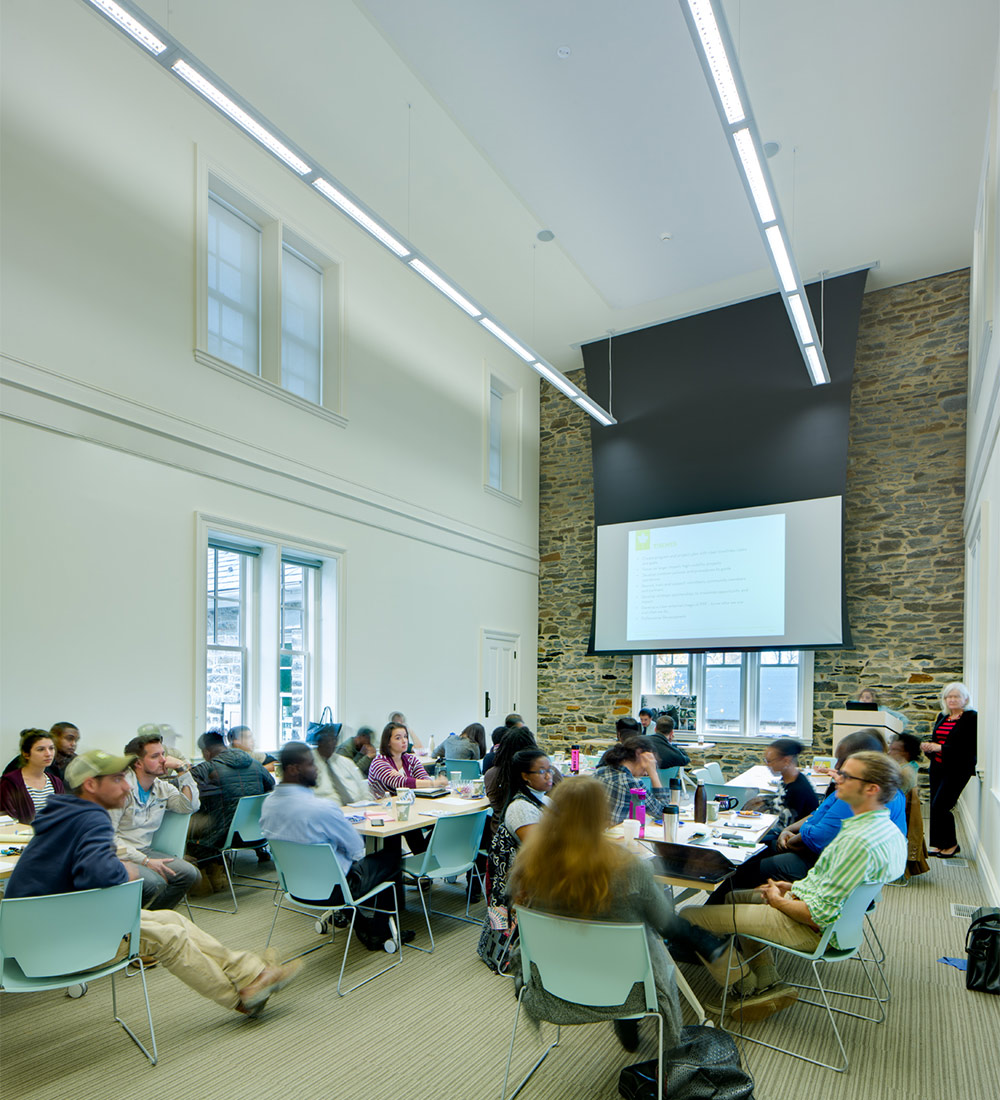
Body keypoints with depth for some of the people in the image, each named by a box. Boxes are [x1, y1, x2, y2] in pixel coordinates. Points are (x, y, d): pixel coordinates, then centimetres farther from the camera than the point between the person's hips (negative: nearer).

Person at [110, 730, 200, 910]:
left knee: (188, 873, -16)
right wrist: (145, 861, -21)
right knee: (155, 883, -31)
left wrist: (182, 769, -4)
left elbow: (190, 806, 2)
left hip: (146, 851, 7)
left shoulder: (162, 787, 11)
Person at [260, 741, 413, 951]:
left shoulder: (268, 803, -8)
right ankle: (381, 933, 24)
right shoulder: (323, 808, -32)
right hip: (331, 890, -7)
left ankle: (362, 926, 33)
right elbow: (357, 849, -18)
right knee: (390, 857, 13)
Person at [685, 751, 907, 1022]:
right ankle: (767, 982, 18)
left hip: (813, 930, -10)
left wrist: (778, 901, -9)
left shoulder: (858, 841, -30)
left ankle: (748, 991, 11)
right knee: (736, 897, 29)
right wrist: (796, 887, 11)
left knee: (691, 917, -9)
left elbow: (820, 914, -27)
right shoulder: (887, 828, 2)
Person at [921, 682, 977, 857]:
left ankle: (951, 844, 11)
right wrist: (928, 745, -2)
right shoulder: (942, 717, 13)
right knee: (935, 806, 8)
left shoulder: (971, 718, -10)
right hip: (938, 767, 7)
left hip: (957, 769, -7)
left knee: (940, 806, -8)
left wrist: (940, 748, -21)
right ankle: (937, 844, 19)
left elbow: (970, 747, -17)